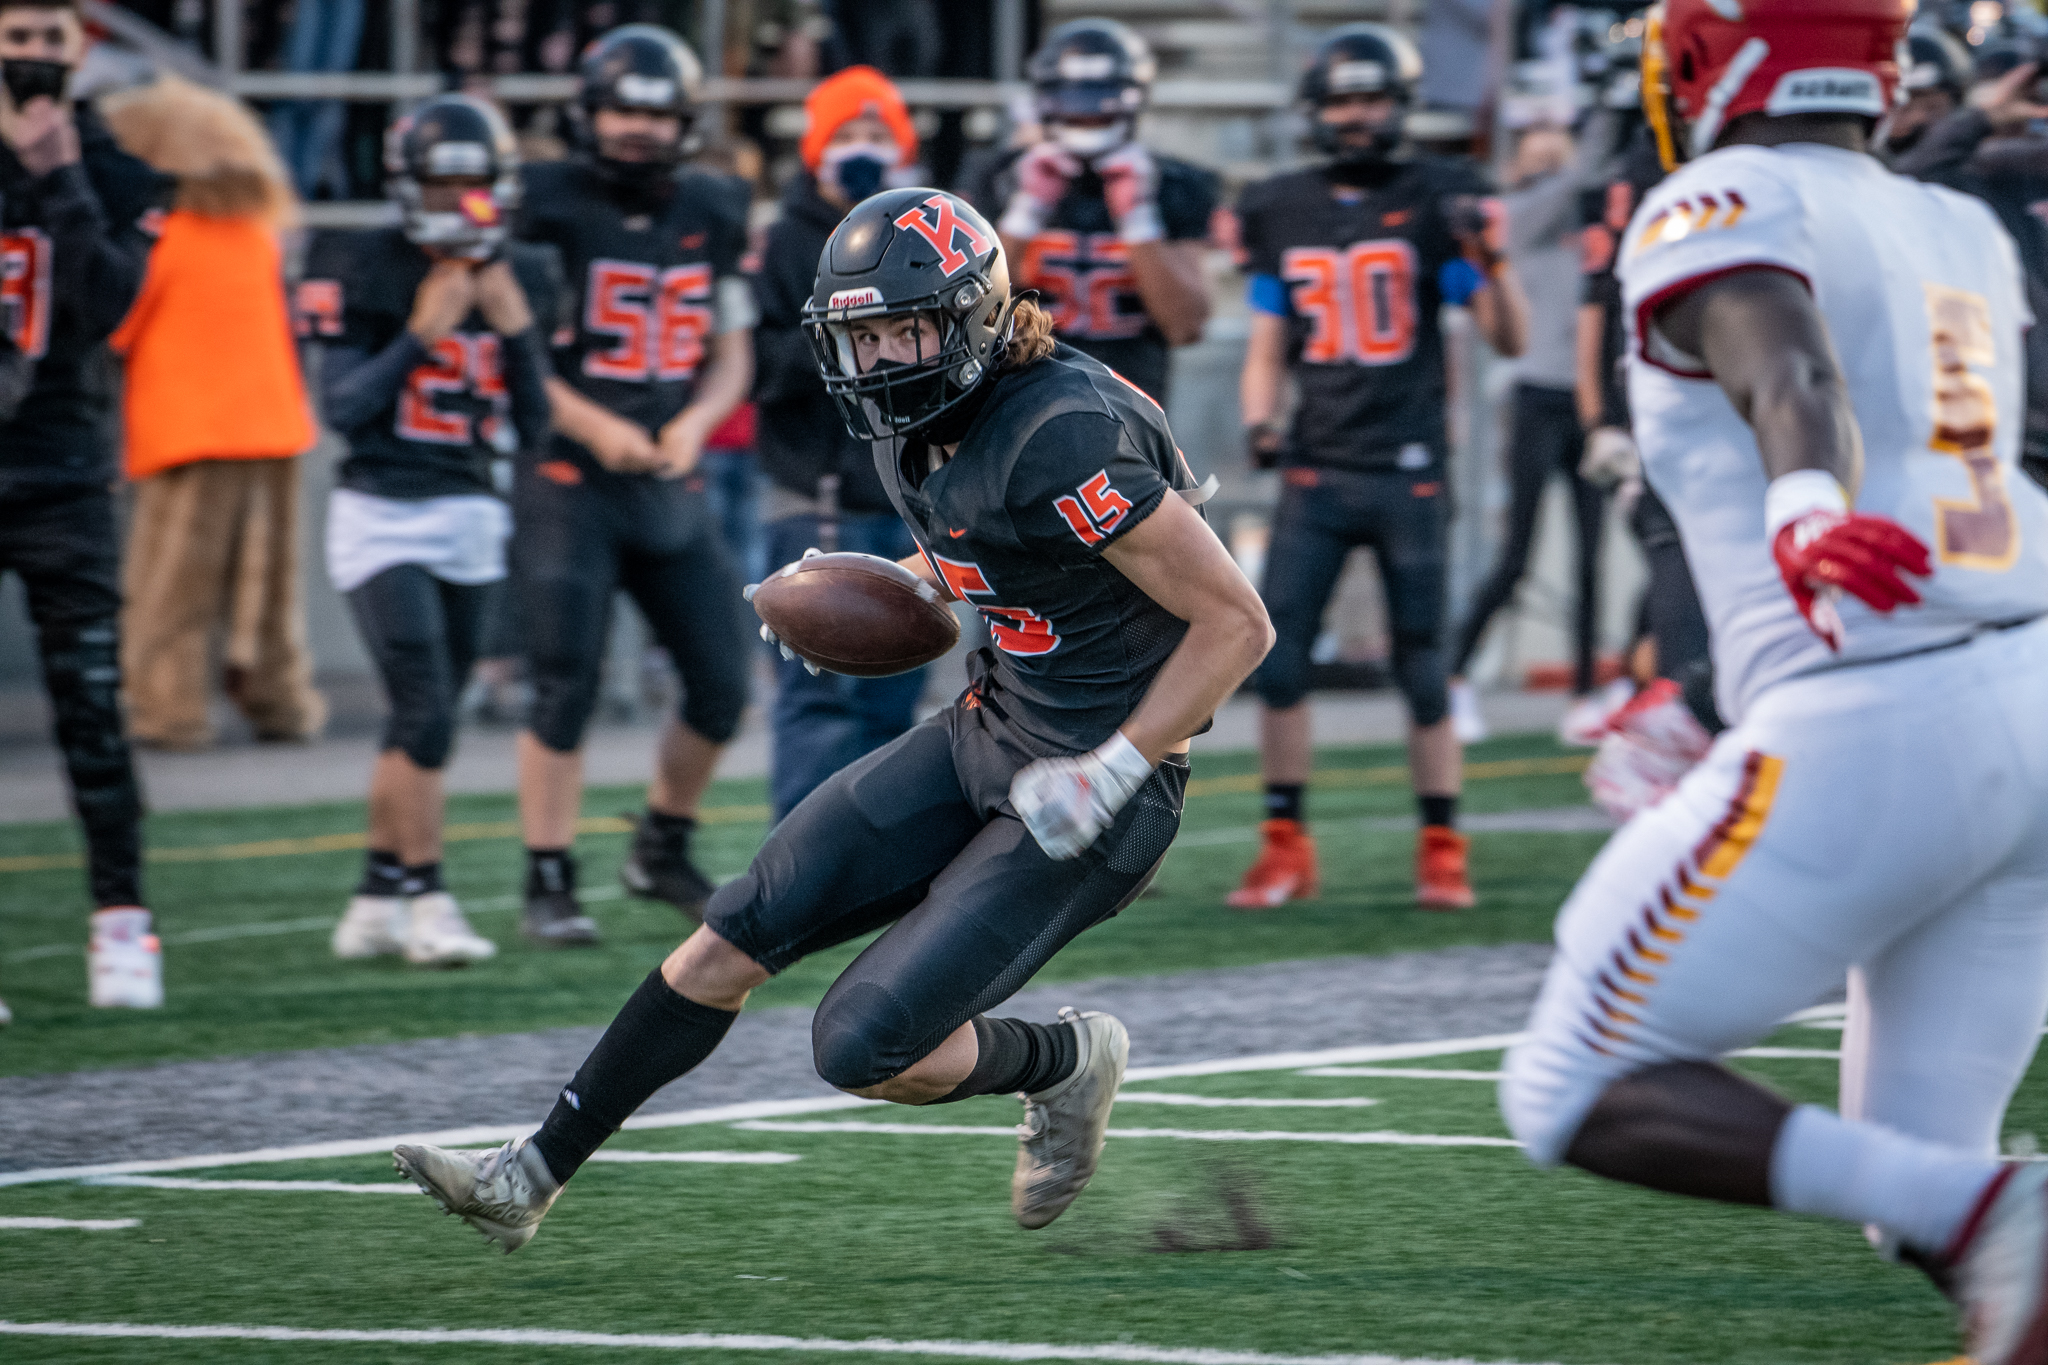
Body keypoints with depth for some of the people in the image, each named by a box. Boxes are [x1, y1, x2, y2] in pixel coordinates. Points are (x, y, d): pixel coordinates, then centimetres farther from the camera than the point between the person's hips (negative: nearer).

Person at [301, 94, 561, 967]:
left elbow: (533, 430, 5)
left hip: (469, 517, 5)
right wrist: (421, 333, -19)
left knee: (423, 723, 9)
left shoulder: (519, 281, 6)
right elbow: (343, 409, -13)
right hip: (382, 515, -5)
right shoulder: (363, 272, -8)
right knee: (425, 711, -13)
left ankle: (376, 901, 19)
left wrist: (516, 332, -7)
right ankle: (423, 896, -5)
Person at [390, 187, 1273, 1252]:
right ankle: (525, 1180, 13)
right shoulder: (919, 426, 2)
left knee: (863, 1049, -12)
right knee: (731, 940, 3)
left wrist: (1112, 774, -23)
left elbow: (1237, 624, -21)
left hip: (1094, 797, -8)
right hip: (984, 735, 8)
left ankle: (1065, 1064, 17)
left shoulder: (1064, 440, -25)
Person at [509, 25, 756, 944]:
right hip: (569, 480, -5)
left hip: (670, 485, 5)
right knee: (565, 687, -8)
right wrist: (593, 426, -17)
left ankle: (662, 850, 26)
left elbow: (733, 354, 14)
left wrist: (697, 420, -6)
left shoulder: (712, 215, 9)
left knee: (721, 685, 5)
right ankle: (549, 886, -1)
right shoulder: (550, 206, -7)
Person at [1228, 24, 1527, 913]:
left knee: (1422, 666, 1)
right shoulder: (1284, 214, 9)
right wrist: (1258, 422, -2)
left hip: (1408, 472, -3)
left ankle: (1442, 850, 11)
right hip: (1315, 470, 3)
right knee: (1276, 659, -4)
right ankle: (1285, 846, 4)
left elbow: (1510, 339, -1)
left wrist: (1490, 260, -18)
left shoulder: (1435, 203, -1)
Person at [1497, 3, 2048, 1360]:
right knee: (1918, 1178, 15)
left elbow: (1789, 372, -24)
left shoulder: (1725, 206, -3)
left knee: (1577, 1095, 2)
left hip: (1872, 734, -8)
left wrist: (1807, 512, -43)